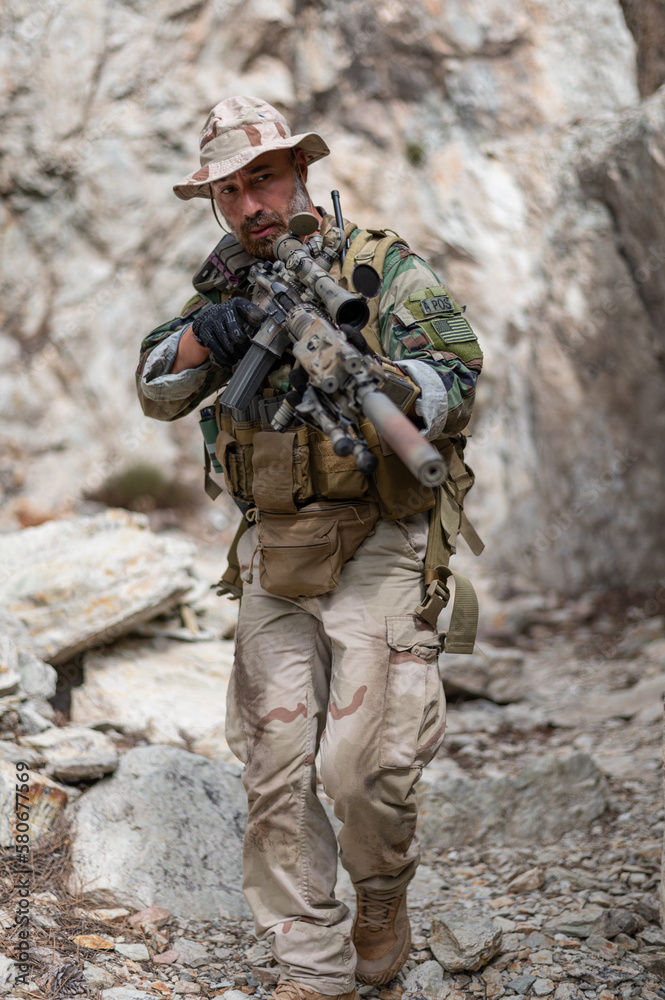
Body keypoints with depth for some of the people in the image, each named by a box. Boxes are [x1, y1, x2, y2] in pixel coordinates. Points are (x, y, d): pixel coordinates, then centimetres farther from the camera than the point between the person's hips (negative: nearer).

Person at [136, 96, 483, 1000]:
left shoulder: (383, 265, -2)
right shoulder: (226, 289, 13)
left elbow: (455, 382, -11)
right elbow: (157, 392, 5)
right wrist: (203, 336, -16)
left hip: (379, 551, -4)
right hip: (275, 556, 5)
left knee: (361, 764, -11)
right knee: (274, 772, 3)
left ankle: (384, 896, 21)